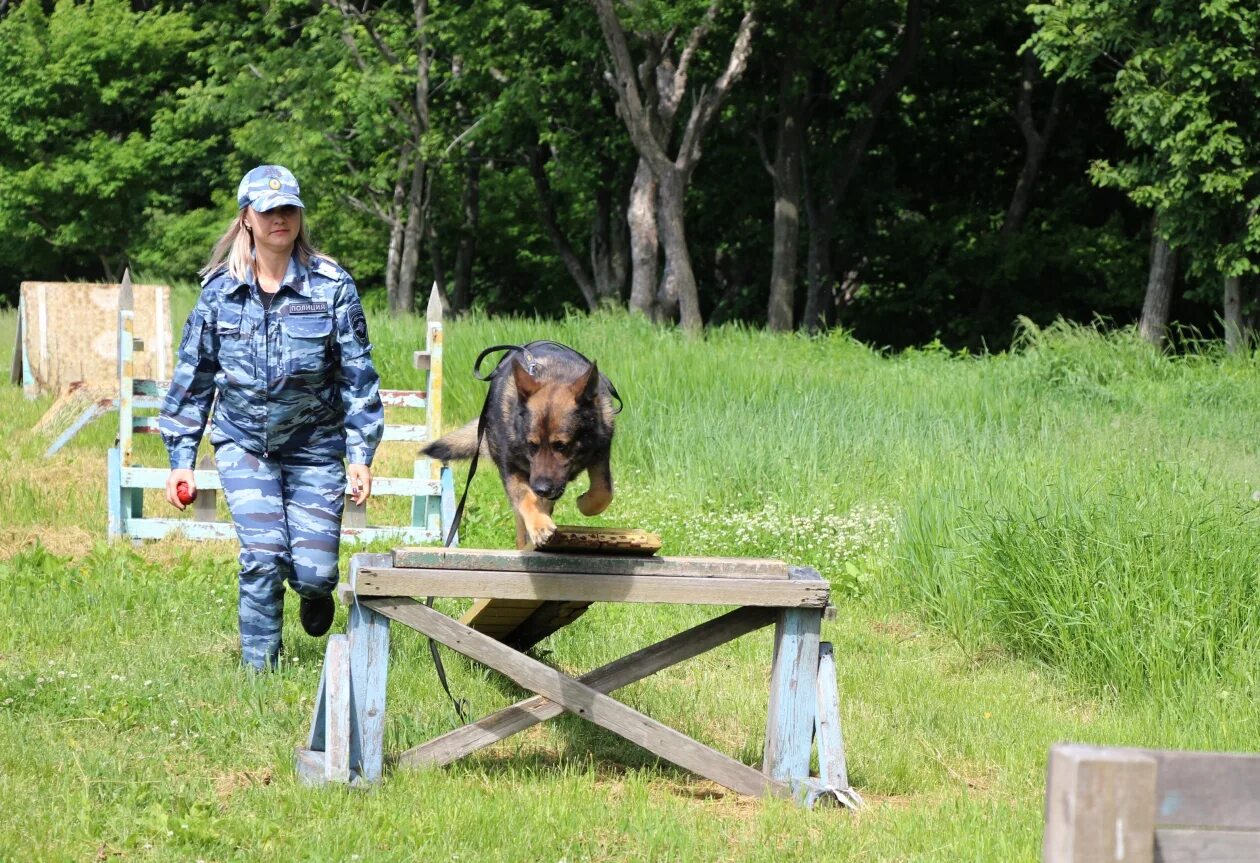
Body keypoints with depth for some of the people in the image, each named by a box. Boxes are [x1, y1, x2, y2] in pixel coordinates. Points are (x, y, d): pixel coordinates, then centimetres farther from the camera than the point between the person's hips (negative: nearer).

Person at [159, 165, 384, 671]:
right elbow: (193, 376, 7)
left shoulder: (331, 286, -7)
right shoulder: (220, 290, -1)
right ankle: (259, 668, 2)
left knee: (314, 570, -3)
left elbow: (357, 374, -2)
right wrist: (180, 460, 5)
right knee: (263, 558, -14)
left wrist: (361, 454, -6)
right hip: (244, 444, 1)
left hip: (314, 444, -1)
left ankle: (314, 590, 35)